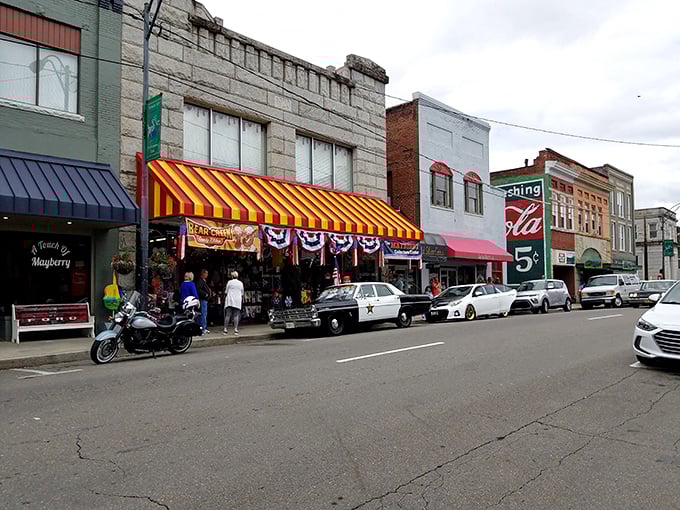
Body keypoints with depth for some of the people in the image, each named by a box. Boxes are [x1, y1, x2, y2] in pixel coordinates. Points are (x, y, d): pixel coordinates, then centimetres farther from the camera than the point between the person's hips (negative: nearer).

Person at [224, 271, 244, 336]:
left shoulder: (229, 282, 3)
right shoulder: (241, 283, 10)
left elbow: (226, 292, 6)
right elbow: (242, 293, 15)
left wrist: (225, 299, 20)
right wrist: (241, 302, 25)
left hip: (229, 301, -1)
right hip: (238, 301, 1)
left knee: (227, 315, -1)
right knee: (236, 316, -1)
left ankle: (226, 329, -4)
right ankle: (235, 330, -11)